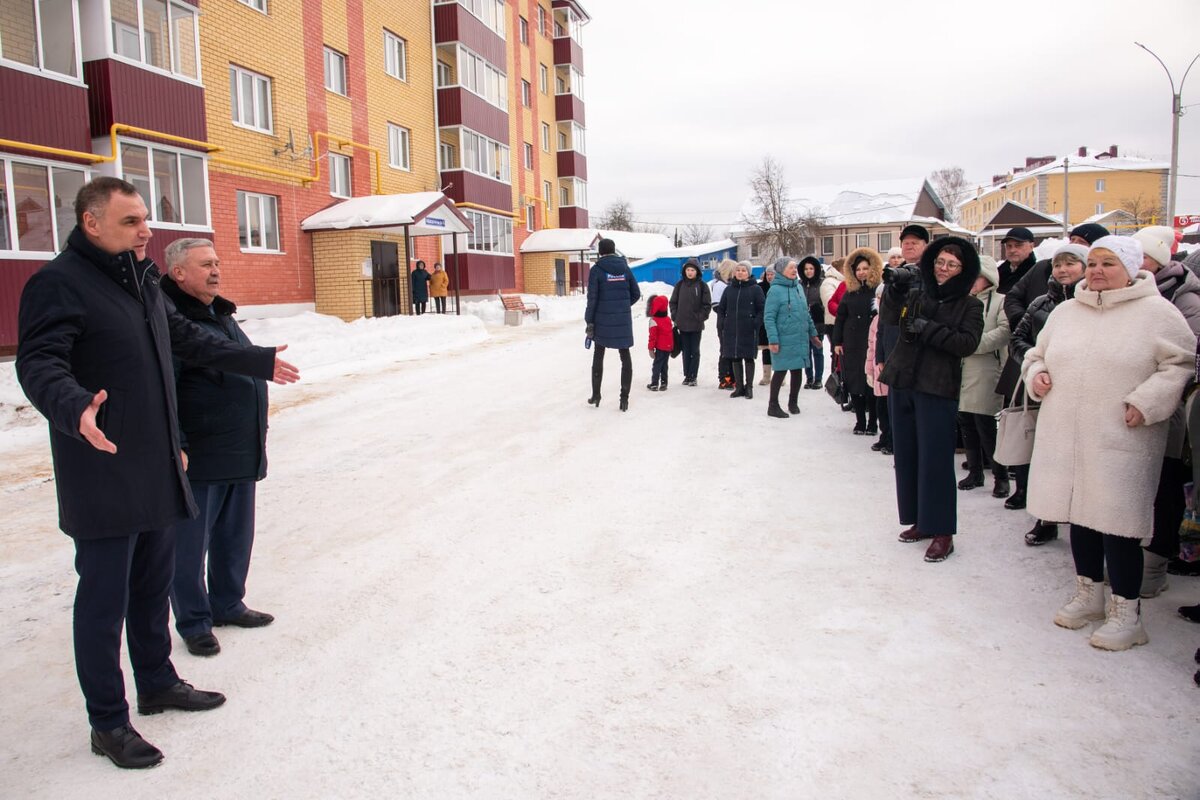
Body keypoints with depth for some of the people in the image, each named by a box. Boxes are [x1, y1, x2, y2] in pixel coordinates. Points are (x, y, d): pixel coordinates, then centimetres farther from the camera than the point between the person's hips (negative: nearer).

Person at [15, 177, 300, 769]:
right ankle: (108, 723, 15)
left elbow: (187, 340, 26)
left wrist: (259, 361, 30)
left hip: (156, 468, 9)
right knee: (105, 597, 1)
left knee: (152, 585, 20)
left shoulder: (143, 281, 14)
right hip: (103, 476, -8)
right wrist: (74, 408, -44)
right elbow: (38, 364, -24)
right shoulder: (59, 283, -14)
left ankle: (157, 683, 36)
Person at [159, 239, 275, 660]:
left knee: (235, 536, 17)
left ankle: (227, 603, 33)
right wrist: (176, 448, -20)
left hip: (241, 453, 9)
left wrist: (258, 430, 24)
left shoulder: (222, 315, 16)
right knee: (190, 543, 4)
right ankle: (194, 623, 16)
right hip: (198, 457, -9)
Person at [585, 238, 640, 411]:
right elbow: (636, 294, 7)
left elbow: (592, 298, -9)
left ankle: (596, 395, 19)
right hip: (623, 320, 2)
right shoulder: (625, 268, 3)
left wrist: (589, 321, -4)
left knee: (598, 356, 14)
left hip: (603, 320, -2)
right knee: (625, 357, 7)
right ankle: (624, 397, 3)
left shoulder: (596, 269, -6)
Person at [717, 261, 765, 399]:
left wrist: (755, 323, -13)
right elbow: (721, 308, 15)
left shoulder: (755, 289, -1)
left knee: (748, 358, 3)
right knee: (735, 359, 7)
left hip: (748, 331, -4)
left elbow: (761, 309, -3)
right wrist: (721, 323, 4)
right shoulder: (729, 289, 11)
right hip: (731, 330, 4)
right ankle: (739, 387, 16)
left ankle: (749, 387, 11)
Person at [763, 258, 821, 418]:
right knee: (781, 371, 0)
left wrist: (813, 333, 17)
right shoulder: (775, 290, -11)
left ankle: (793, 402, 29)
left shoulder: (798, 287, 10)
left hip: (800, 339, 6)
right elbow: (768, 317, -14)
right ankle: (773, 406, 12)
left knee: (797, 372, 12)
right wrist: (773, 339, -20)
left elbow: (806, 313, 18)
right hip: (784, 340, -6)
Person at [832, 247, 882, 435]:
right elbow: (840, 318, 11)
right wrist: (837, 342, 5)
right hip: (852, 345, 3)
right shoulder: (850, 292, 8)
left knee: (871, 384, 1)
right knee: (854, 384, 5)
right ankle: (860, 422, 15)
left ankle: (872, 423, 12)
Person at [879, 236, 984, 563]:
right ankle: (920, 521, 23)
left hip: (937, 389, -4)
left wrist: (929, 330, -17)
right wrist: (894, 290, -23)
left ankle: (942, 532, 4)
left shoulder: (970, 305, 2)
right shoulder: (916, 295, 10)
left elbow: (968, 343, -12)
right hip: (902, 384, 5)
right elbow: (889, 318, -7)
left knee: (935, 459, -5)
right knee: (907, 455, 10)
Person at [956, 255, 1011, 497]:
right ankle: (975, 472, 22)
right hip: (961, 372, 7)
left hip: (985, 375, -6)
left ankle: (1001, 476, 6)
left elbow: (1004, 332, -16)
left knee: (986, 426, -8)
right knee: (966, 424, 10)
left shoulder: (1000, 302, -3)